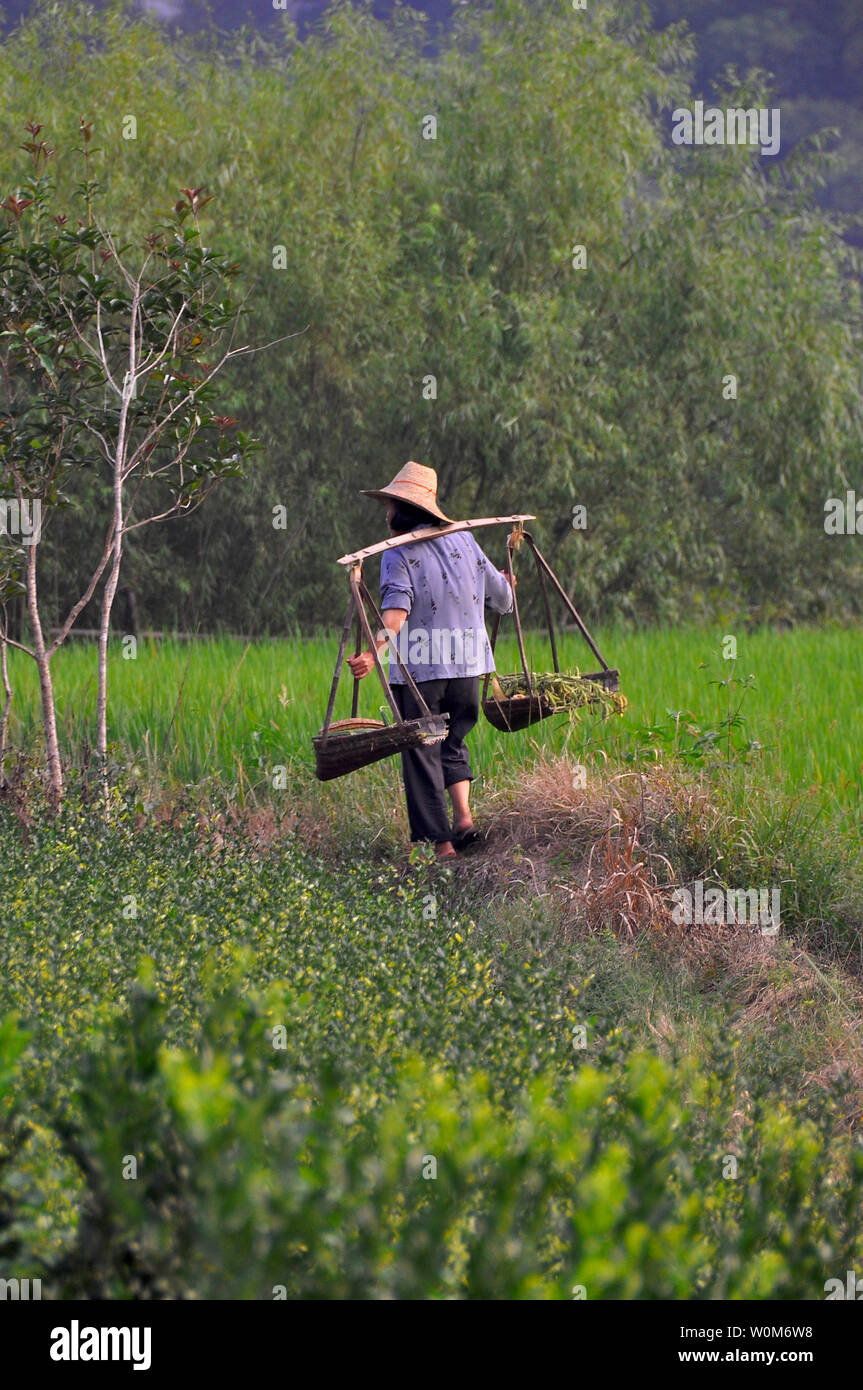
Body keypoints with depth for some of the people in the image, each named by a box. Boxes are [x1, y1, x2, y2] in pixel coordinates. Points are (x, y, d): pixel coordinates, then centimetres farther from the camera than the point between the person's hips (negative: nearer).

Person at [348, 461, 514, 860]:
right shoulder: (464, 541, 6)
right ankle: (463, 816, 3)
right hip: (467, 663, 5)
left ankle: (441, 842, 1)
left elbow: (397, 609, -26)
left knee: (421, 753, 4)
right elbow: (502, 596, 16)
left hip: (418, 668, -5)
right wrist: (504, 588, 41)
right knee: (453, 741, 23)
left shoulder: (398, 555, -9)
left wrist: (375, 650, -39)